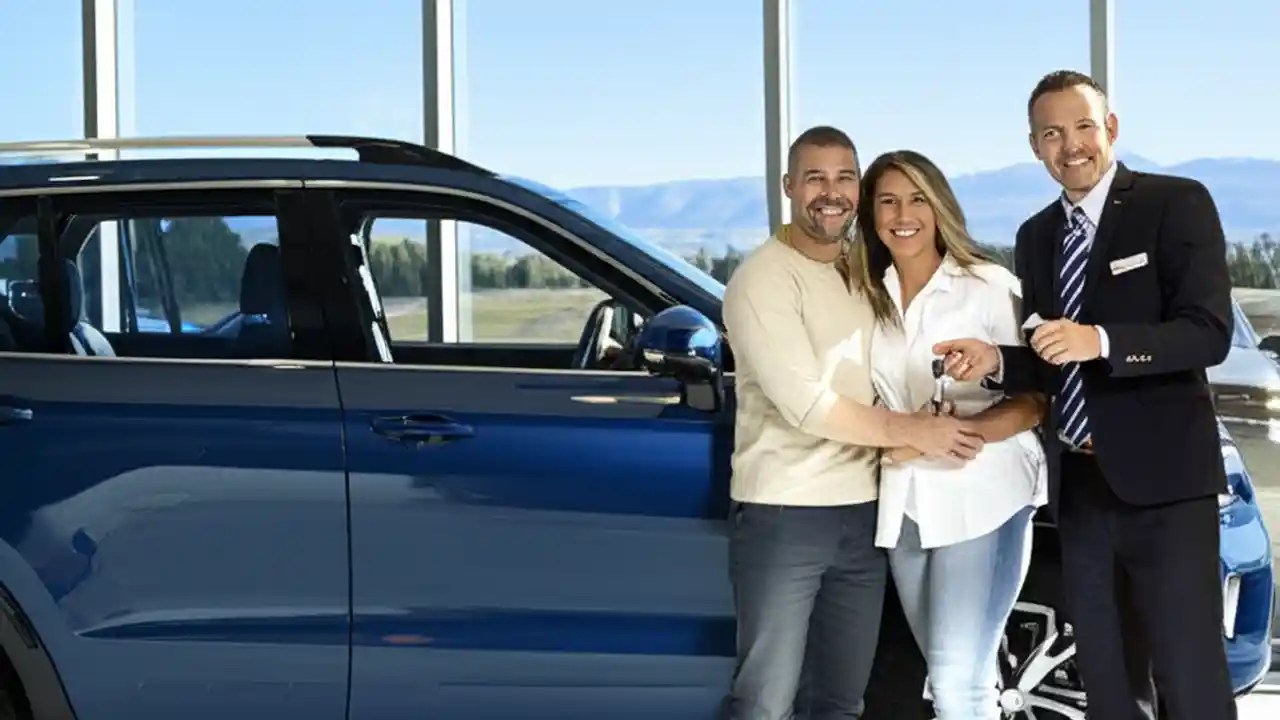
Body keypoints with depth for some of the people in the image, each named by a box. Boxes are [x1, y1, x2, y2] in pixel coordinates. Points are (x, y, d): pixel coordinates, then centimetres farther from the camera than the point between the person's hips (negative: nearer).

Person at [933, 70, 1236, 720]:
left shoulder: (1176, 204, -5)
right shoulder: (1036, 237, 14)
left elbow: (1209, 334, -15)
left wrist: (1100, 341, -27)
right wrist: (995, 362, -3)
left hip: (1161, 478, -6)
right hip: (1079, 485, 6)